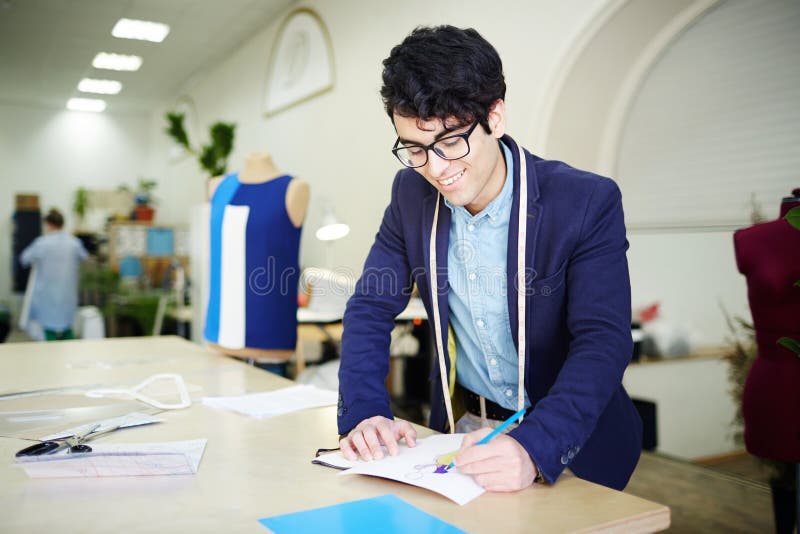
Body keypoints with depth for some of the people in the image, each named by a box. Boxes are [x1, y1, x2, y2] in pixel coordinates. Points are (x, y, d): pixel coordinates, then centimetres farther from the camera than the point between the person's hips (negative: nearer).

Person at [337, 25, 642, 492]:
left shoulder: (588, 203, -17)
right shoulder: (412, 194, -5)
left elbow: (603, 342, -23)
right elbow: (372, 307, -1)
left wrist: (534, 448, -39)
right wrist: (364, 413, -18)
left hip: (570, 441, -2)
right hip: (463, 427, 3)